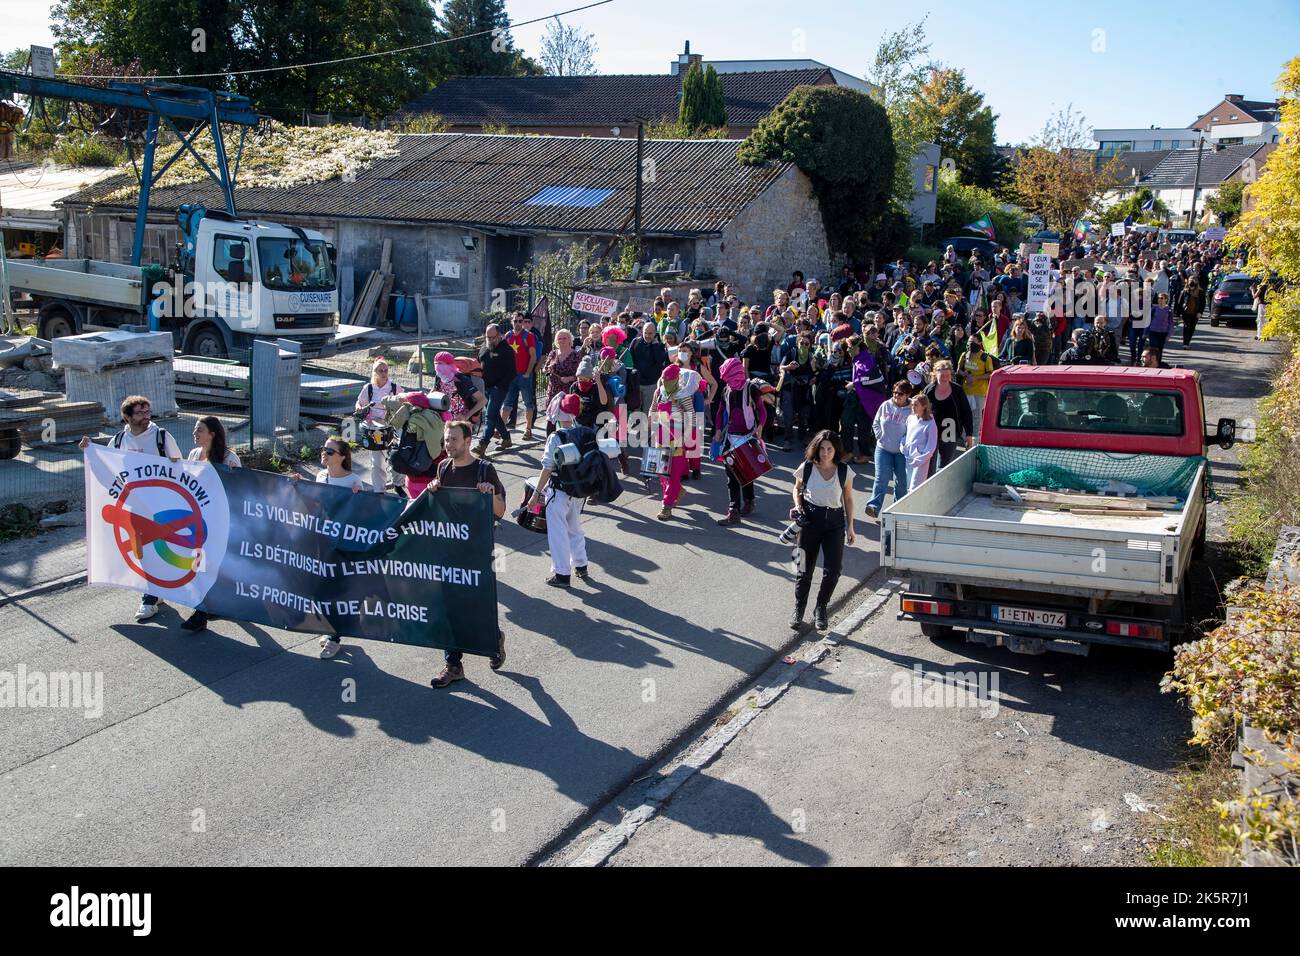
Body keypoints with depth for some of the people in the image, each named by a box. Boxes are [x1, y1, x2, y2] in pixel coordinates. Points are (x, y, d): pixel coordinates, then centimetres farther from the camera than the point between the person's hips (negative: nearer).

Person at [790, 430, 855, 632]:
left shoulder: (844, 471, -1)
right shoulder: (807, 468, -3)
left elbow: (848, 499, 9)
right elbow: (797, 489, 14)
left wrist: (850, 526, 7)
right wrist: (798, 505, -5)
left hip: (835, 522, 1)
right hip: (810, 520, -1)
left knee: (833, 570, -8)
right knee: (805, 569, 3)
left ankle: (820, 609, 14)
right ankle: (798, 610, 20)